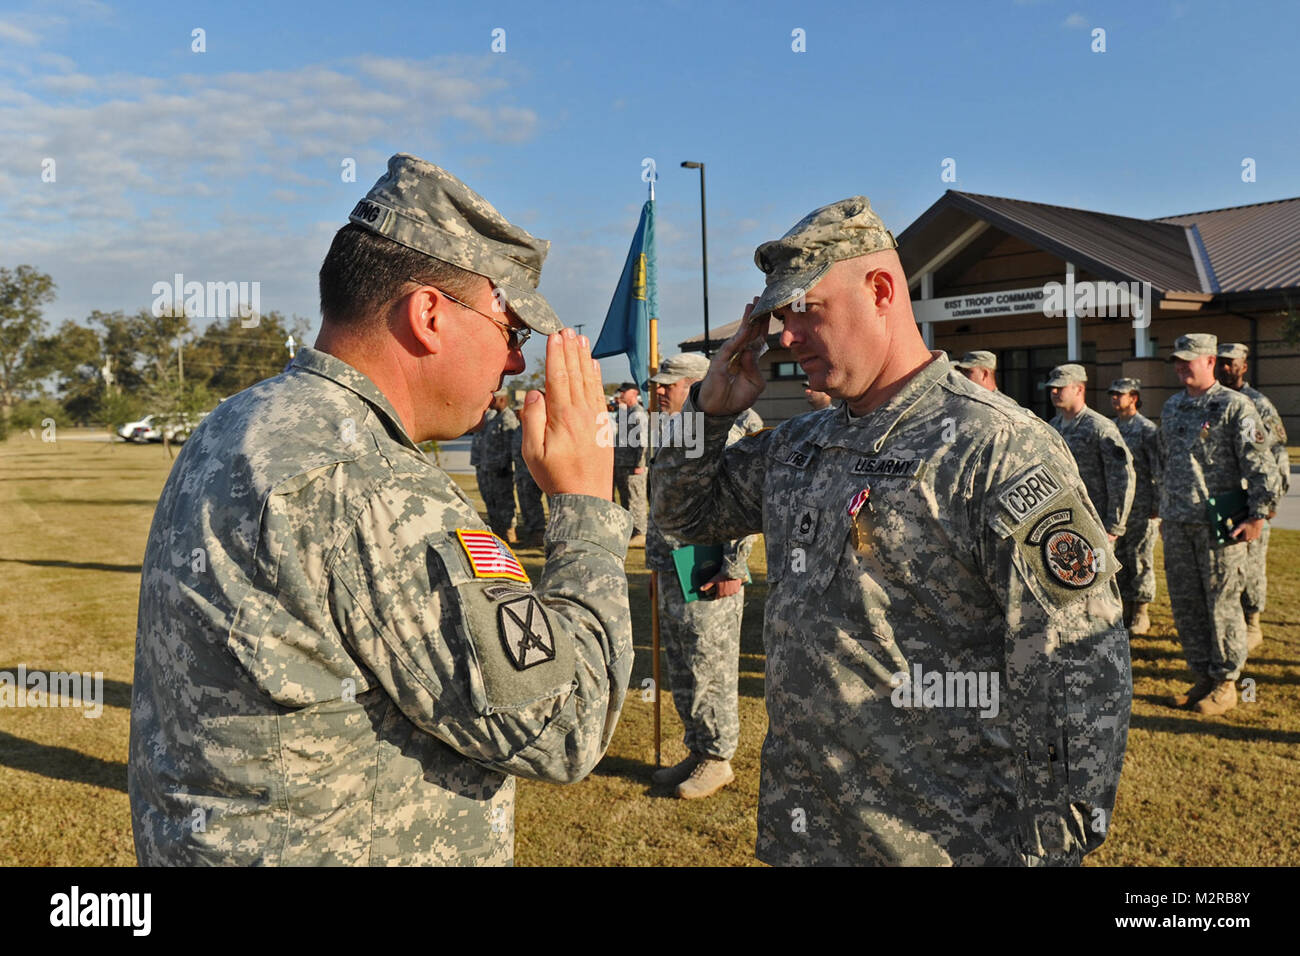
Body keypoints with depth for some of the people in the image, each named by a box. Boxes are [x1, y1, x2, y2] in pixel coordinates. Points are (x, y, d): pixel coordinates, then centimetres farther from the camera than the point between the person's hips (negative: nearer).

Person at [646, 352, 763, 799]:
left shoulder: (722, 432, -13)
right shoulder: (666, 432, 16)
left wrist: (733, 569, -19)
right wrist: (657, 564, 23)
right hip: (671, 572, 9)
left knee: (710, 670, 0)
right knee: (681, 671, 16)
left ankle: (718, 757, 14)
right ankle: (697, 751, 29)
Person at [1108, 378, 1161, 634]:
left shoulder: (1147, 429, -6)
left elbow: (1159, 470, -9)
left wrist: (1157, 505, -13)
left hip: (1141, 506, -6)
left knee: (1140, 558, 0)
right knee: (1118, 558, 9)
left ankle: (1141, 613, 8)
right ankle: (1124, 610, 18)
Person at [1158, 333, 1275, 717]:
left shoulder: (1234, 405, -5)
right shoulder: (1171, 407, 14)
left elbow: (1259, 463, -9)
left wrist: (1258, 515, -13)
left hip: (1220, 525, -6)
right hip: (1178, 525, 6)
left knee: (1222, 604, 1)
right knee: (1185, 605, 10)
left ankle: (1225, 684, 12)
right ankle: (1203, 678, 22)